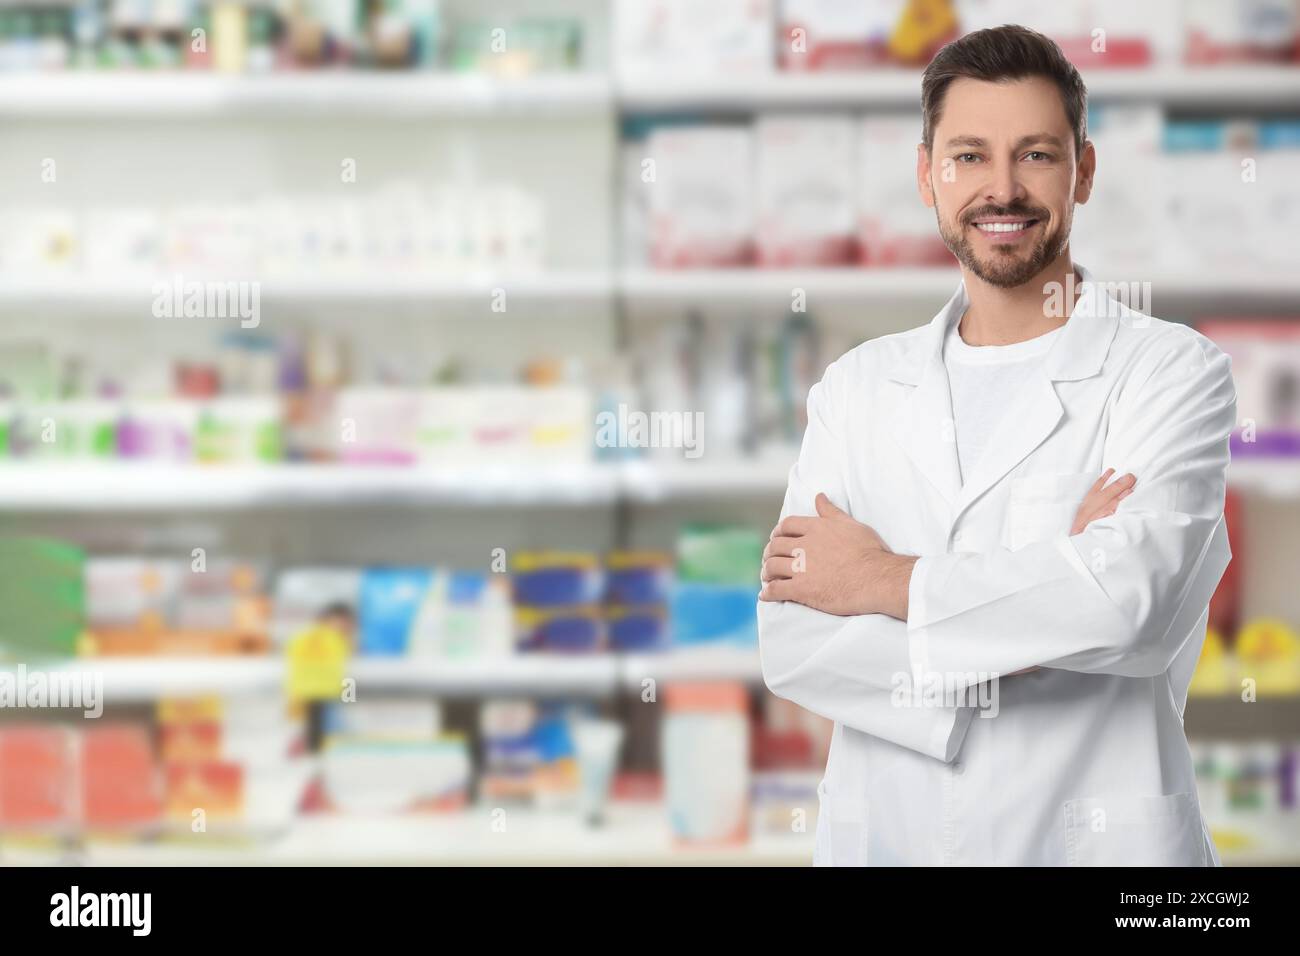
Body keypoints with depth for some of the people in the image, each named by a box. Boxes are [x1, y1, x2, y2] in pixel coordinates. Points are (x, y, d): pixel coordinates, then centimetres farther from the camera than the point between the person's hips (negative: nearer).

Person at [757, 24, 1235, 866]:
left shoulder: (1173, 372, -6)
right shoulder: (858, 387, 5)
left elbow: (1128, 595, -23)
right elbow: (791, 646, -7)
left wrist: (882, 580, -12)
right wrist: (1042, 606, -18)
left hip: (1092, 839, -3)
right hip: (883, 835, 3)